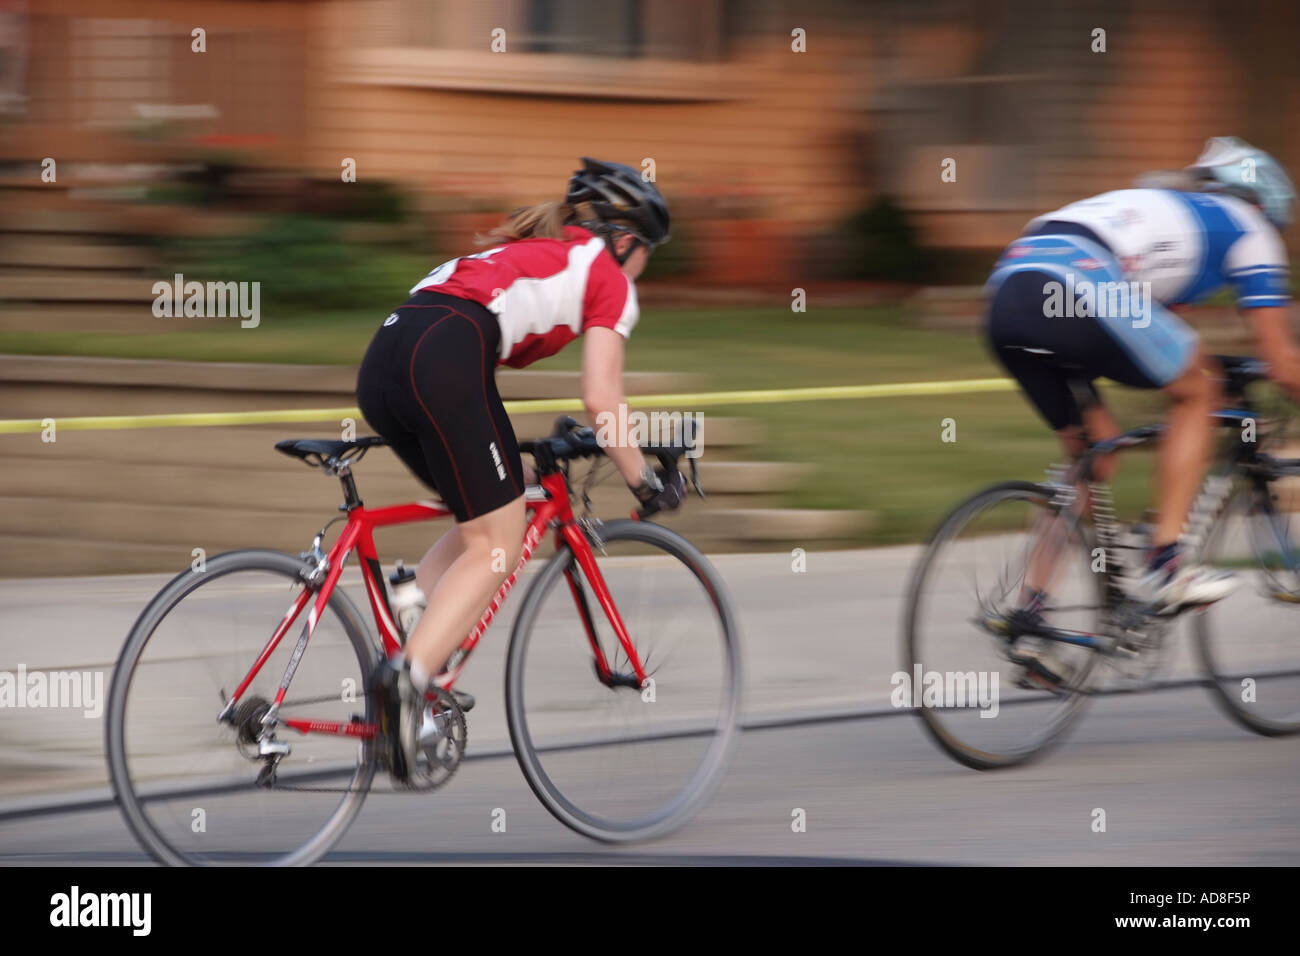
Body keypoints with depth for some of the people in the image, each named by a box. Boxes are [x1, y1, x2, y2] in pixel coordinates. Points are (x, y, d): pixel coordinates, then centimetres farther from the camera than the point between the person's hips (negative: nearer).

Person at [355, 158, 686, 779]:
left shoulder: (521, 249, 38)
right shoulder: (608, 277, 16)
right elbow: (601, 400, 7)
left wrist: (507, 467, 43)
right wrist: (646, 485, 18)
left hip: (381, 360, 8)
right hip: (445, 359, -8)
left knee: (482, 521, 20)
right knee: (496, 546, -1)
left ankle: (414, 678, 4)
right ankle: (409, 675, -22)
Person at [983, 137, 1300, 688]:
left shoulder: (1155, 206, 40)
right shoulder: (1247, 226, 21)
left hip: (1006, 295, 7)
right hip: (1079, 294, -7)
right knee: (1198, 391, 14)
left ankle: (1030, 620, 15)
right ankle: (1163, 570, 7)